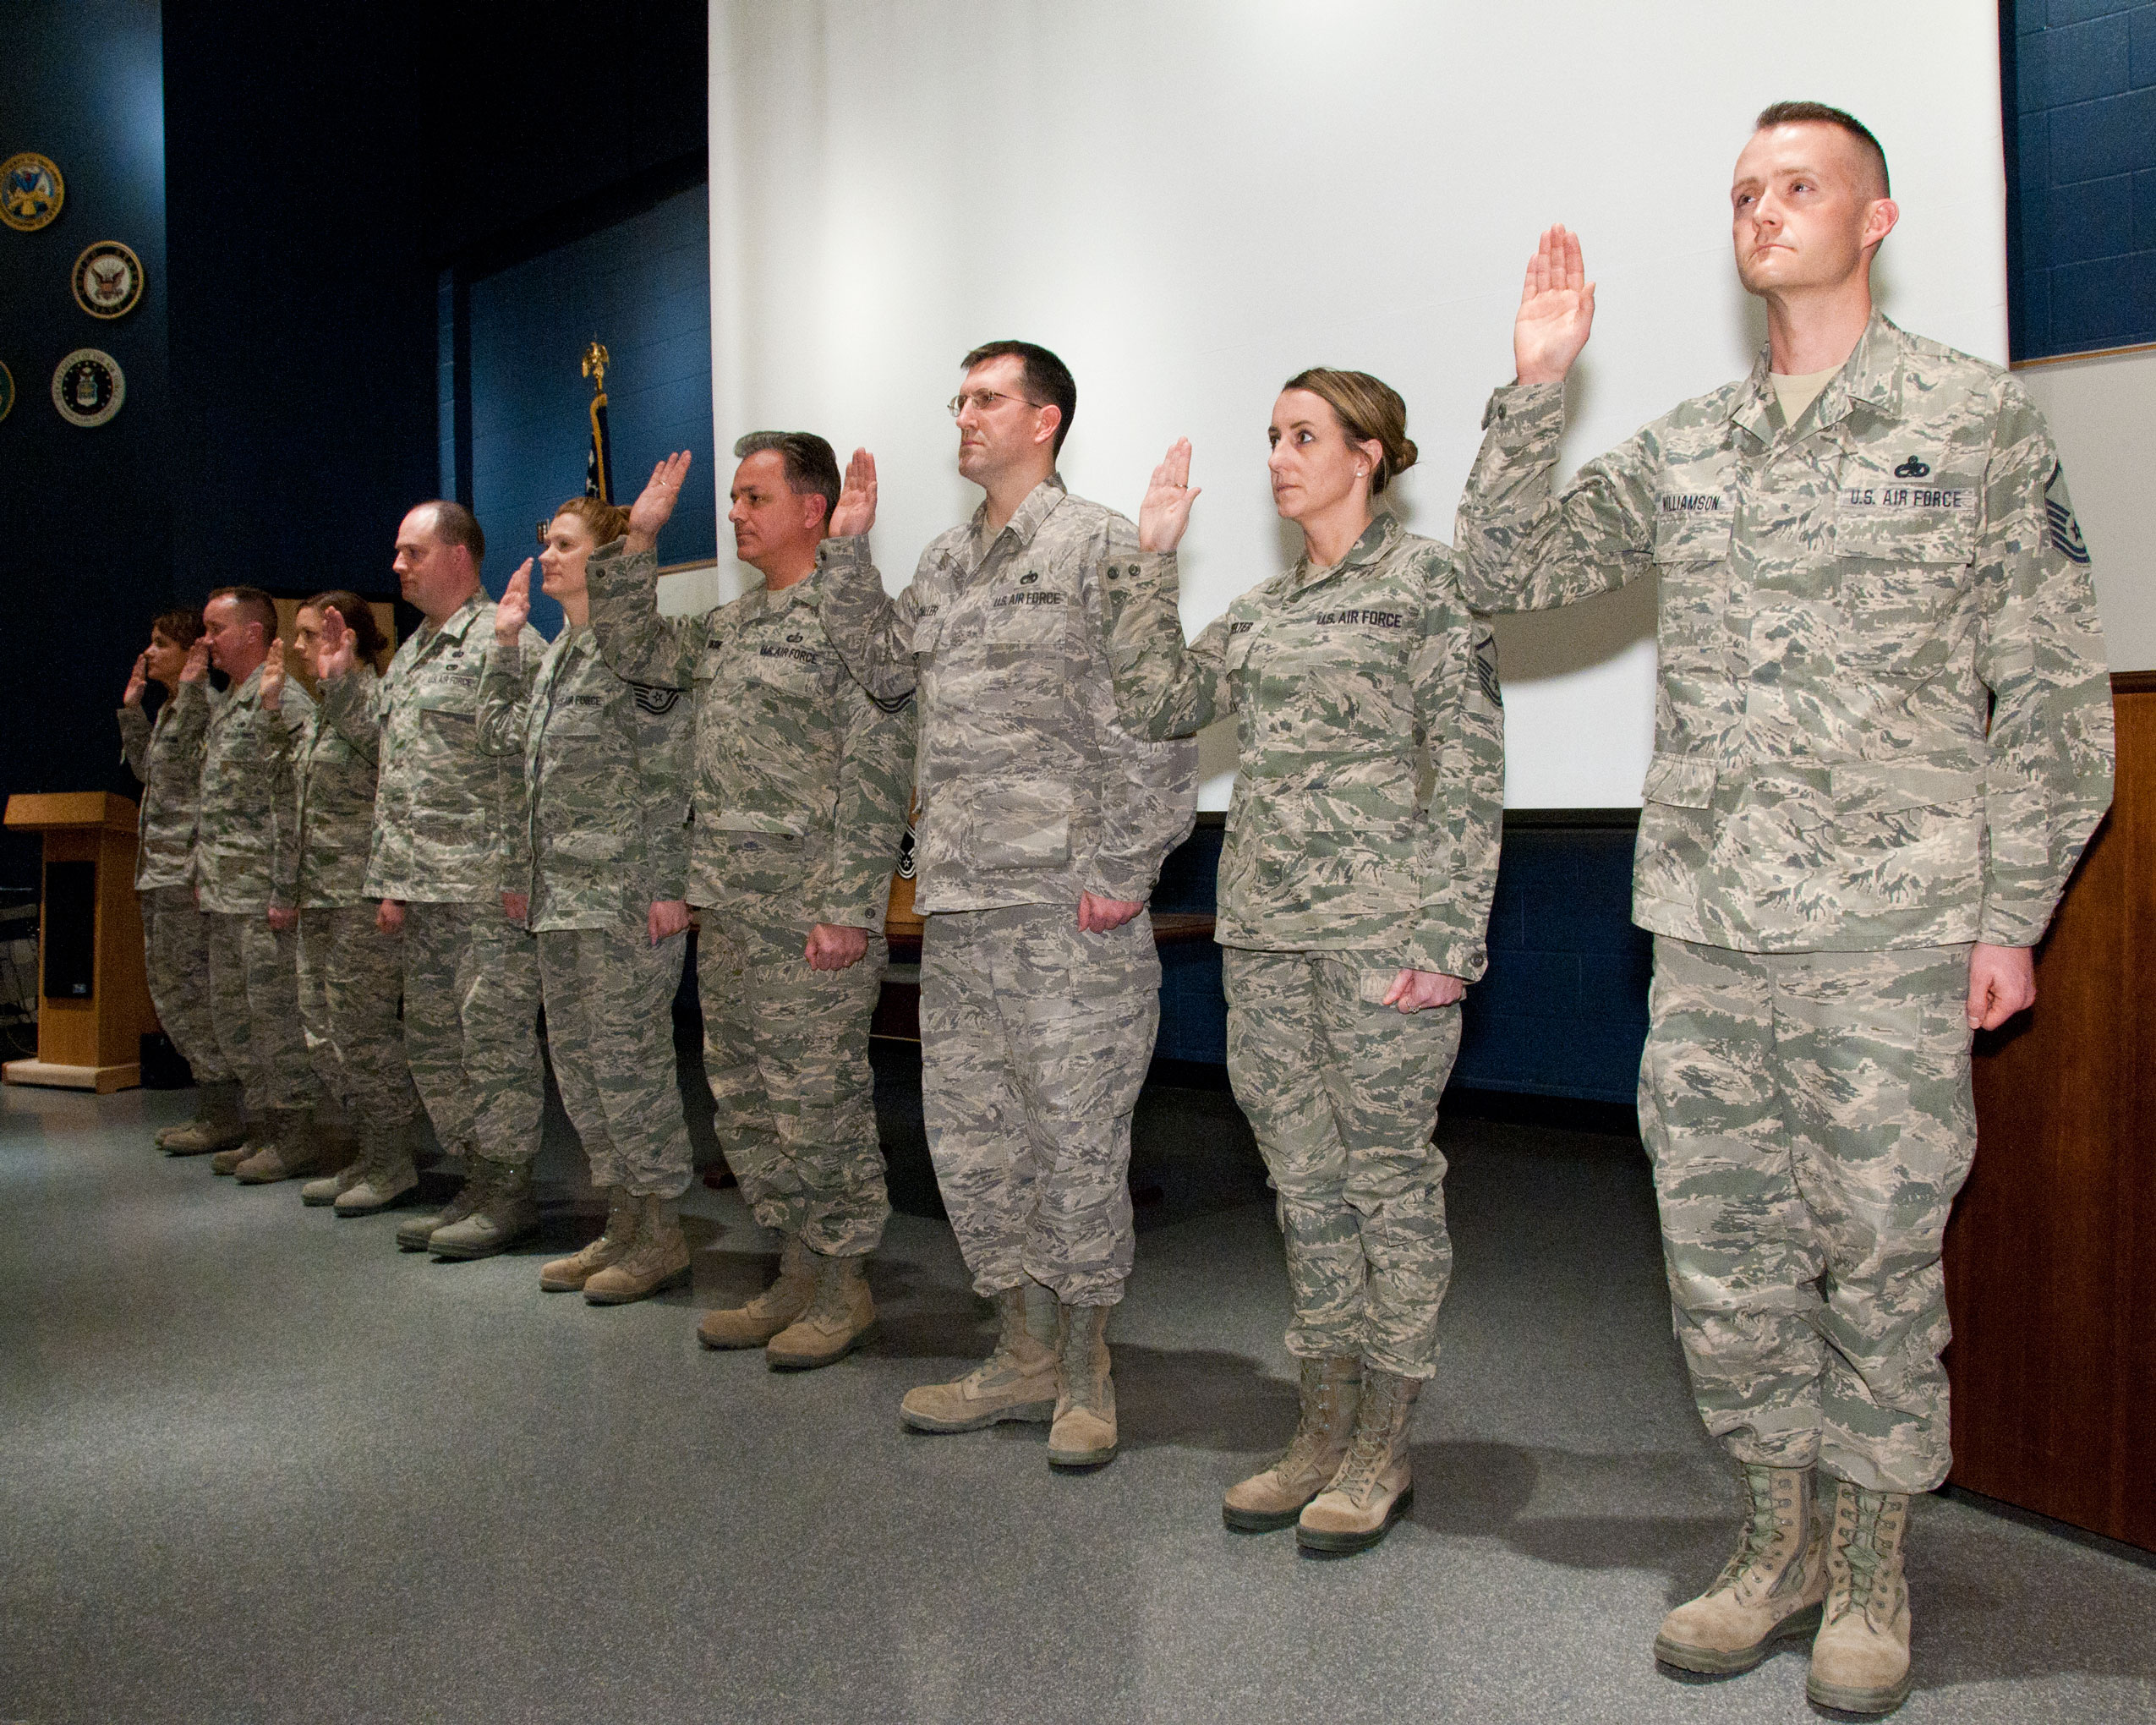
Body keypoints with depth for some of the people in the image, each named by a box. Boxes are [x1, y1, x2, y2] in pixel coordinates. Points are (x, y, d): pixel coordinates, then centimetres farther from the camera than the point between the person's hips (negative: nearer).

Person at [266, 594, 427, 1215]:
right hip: (318, 897, 9)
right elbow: (293, 809, 21)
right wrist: (284, 890, 21)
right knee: (322, 1031, 10)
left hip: (363, 895, -9)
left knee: (361, 1028, -5)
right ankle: (368, 1155, 20)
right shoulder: (313, 713, 17)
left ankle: (391, 1161, 8)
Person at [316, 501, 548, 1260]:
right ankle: (476, 1179, 22)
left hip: (487, 886, -9)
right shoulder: (411, 652, 19)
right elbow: (375, 737, 27)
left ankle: (510, 1189, 5)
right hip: (423, 888, 10)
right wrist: (340, 679, 16)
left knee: (495, 1033, -4)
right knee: (432, 1035, 13)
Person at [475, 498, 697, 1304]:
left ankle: (661, 1233, 7)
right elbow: (501, 740, 23)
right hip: (560, 893, 9)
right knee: (575, 1059, 12)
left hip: (624, 894, -9)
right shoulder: (556, 654, 18)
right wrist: (504, 644, 18)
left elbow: (668, 773, -15)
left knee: (627, 1058, -4)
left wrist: (664, 884, -19)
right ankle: (624, 1224, 22)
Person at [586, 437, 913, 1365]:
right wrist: (638, 541, 14)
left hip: (809, 916, -9)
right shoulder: (730, 624, 17)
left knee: (820, 1103, -1)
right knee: (744, 1104, 14)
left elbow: (875, 775, -15)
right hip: (728, 909, 9)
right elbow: (633, 648, 25)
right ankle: (798, 1273, 26)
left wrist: (847, 908, -20)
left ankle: (845, 1286, 14)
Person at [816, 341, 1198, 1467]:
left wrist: (1121, 868, -15)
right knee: (969, 1137, 12)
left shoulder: (1103, 548, -5)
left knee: (1075, 1135, 1)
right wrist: (848, 552, 14)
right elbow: (882, 668, 24)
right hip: (957, 907, 8)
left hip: (1068, 909, -7)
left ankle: (1085, 1370, 17)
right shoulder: (944, 563, 18)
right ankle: (1019, 1355, 27)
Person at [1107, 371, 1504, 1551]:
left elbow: (1468, 768, -8)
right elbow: (1153, 704, 12)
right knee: (1304, 1183, 11)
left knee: (1388, 1180, 2)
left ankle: (1383, 1450, 15)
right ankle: (1325, 1431, 24)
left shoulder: (1423, 580, -2)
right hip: (1265, 932, 7)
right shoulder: (1259, 610, 17)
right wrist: (1151, 559, 9)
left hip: (1380, 934, -6)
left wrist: (1444, 936, -14)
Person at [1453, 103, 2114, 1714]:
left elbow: (2057, 691, 1)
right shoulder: (1682, 451, 13)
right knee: (1721, 1249, 9)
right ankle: (1779, 1542, 27)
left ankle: (1873, 1566, 24)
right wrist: (1538, 387, 2)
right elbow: (1504, 569, 12)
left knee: (1877, 1252, 5)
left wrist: (2012, 914, -4)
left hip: (1889, 931, -3)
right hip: (1704, 930, 4)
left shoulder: (1980, 419, 3)